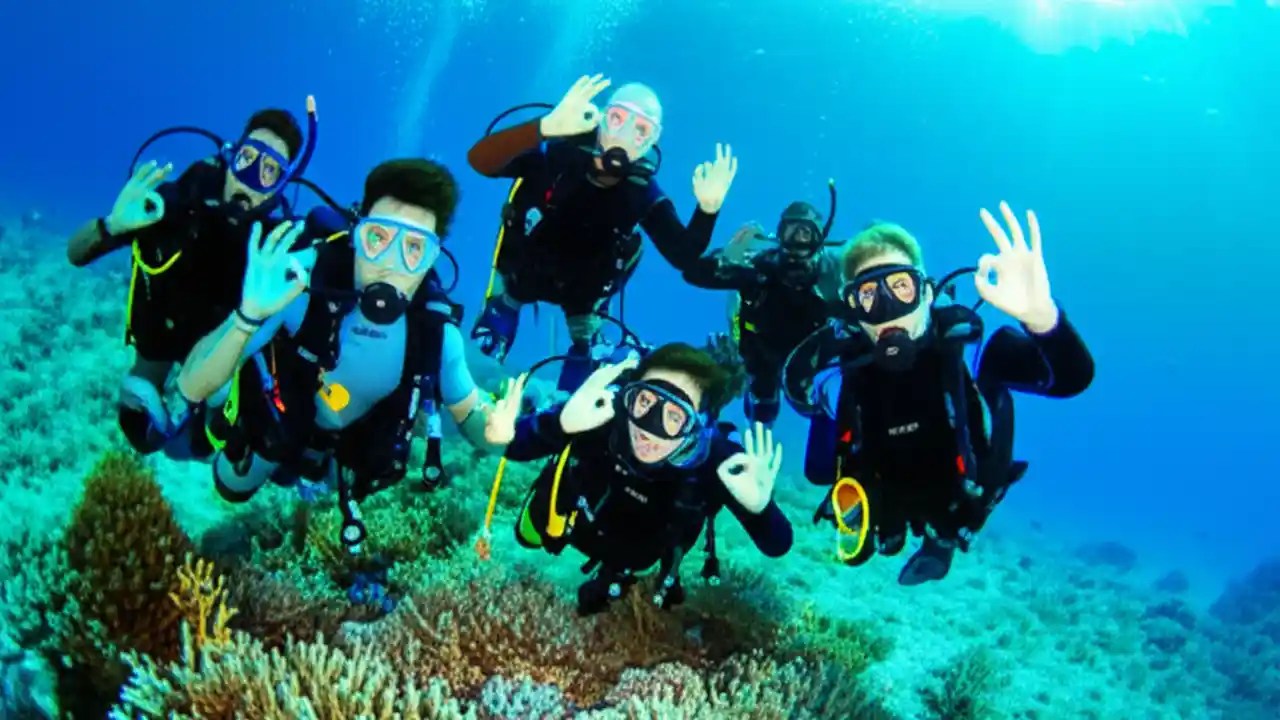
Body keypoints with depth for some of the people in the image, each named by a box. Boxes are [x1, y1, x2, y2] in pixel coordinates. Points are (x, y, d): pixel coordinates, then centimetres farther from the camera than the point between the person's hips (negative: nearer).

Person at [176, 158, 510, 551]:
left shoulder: (435, 325, -32)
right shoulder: (303, 276, -40)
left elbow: (470, 414, -15)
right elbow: (191, 388, -40)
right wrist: (249, 315, -58)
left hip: (350, 443, 2)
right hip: (271, 422, -2)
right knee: (232, 489, 26)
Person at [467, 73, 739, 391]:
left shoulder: (644, 194, -26)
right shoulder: (556, 153, -36)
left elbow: (683, 256, -28)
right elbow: (480, 160, -52)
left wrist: (708, 209, -50)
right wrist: (547, 125, -70)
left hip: (583, 290, 2)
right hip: (520, 270, -2)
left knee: (585, 364, 13)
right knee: (484, 352, 7)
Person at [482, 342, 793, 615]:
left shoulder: (716, 458, -42)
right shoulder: (602, 411, -43)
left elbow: (777, 545, -36)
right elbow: (514, 447, -43)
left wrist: (759, 508, -60)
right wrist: (559, 423, -65)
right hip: (572, 523, 0)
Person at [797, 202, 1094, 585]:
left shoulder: (969, 346, -32)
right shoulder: (844, 370, -27)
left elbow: (1071, 379, -48)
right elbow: (819, 471, -17)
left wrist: (1042, 317, -67)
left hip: (959, 501, -1)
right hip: (885, 505, 1)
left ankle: (943, 537, 55)